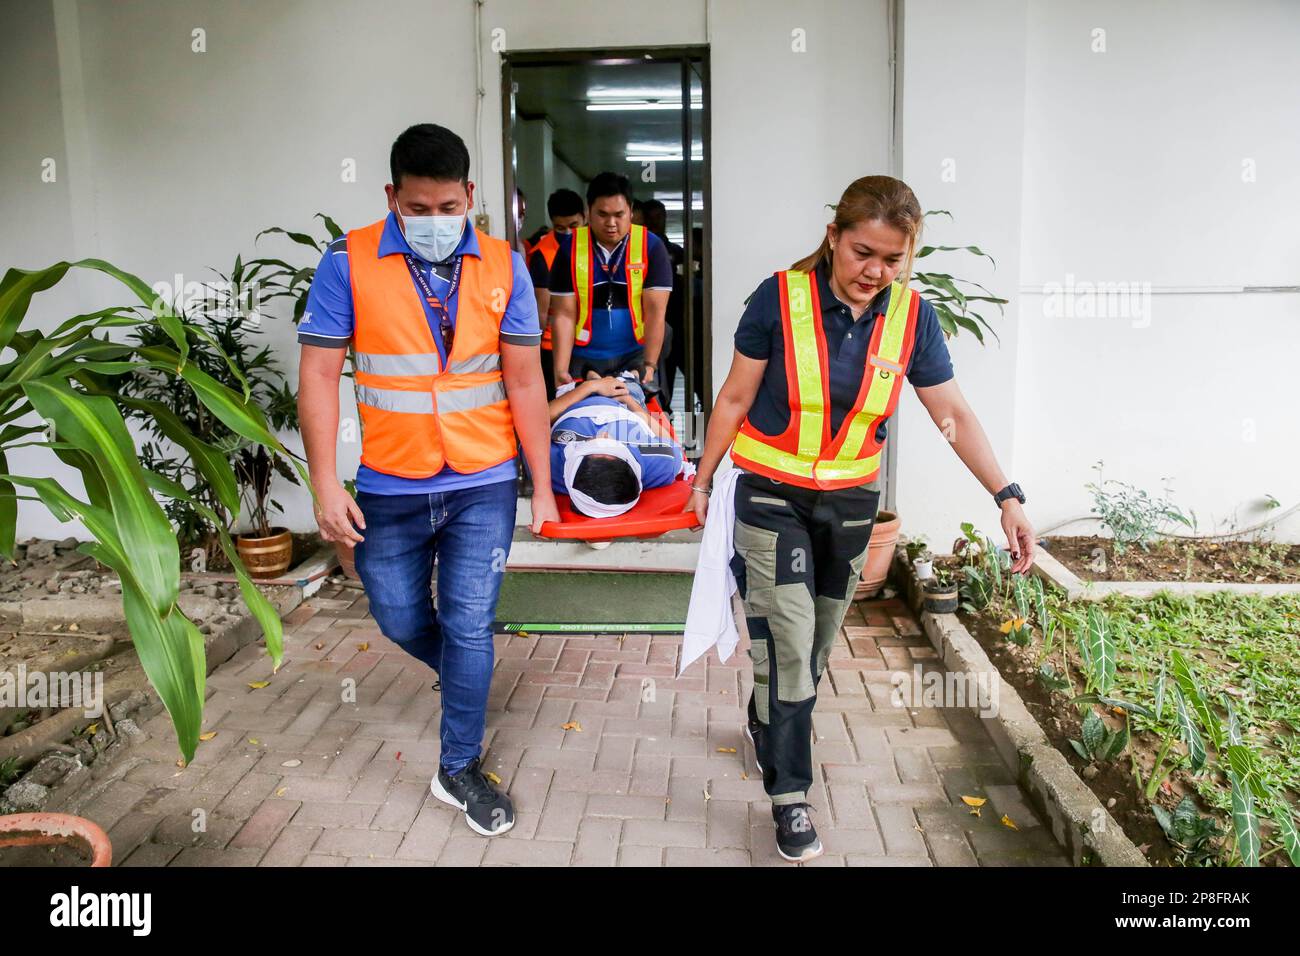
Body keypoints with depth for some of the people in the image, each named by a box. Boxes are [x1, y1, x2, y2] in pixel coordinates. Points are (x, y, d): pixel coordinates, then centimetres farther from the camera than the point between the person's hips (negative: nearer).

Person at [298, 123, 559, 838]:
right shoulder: (349, 263, -7)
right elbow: (318, 376, -6)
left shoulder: (502, 267, -3)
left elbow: (524, 382, 0)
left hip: (482, 486, 0)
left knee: (469, 629, 5)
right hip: (389, 489, 1)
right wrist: (325, 484, -12)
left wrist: (542, 485, 0)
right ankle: (462, 673, 50)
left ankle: (458, 768, 26)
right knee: (400, 622, 16)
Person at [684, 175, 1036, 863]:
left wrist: (1007, 496, -9)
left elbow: (953, 414, -2)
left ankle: (765, 727, 44)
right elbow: (735, 398, -6)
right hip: (771, 495, -4)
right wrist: (703, 479, 0)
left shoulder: (911, 316, -7)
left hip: (850, 501, 4)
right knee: (787, 643, -6)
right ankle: (789, 794, 10)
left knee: (818, 640, 16)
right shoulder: (781, 298, -16)